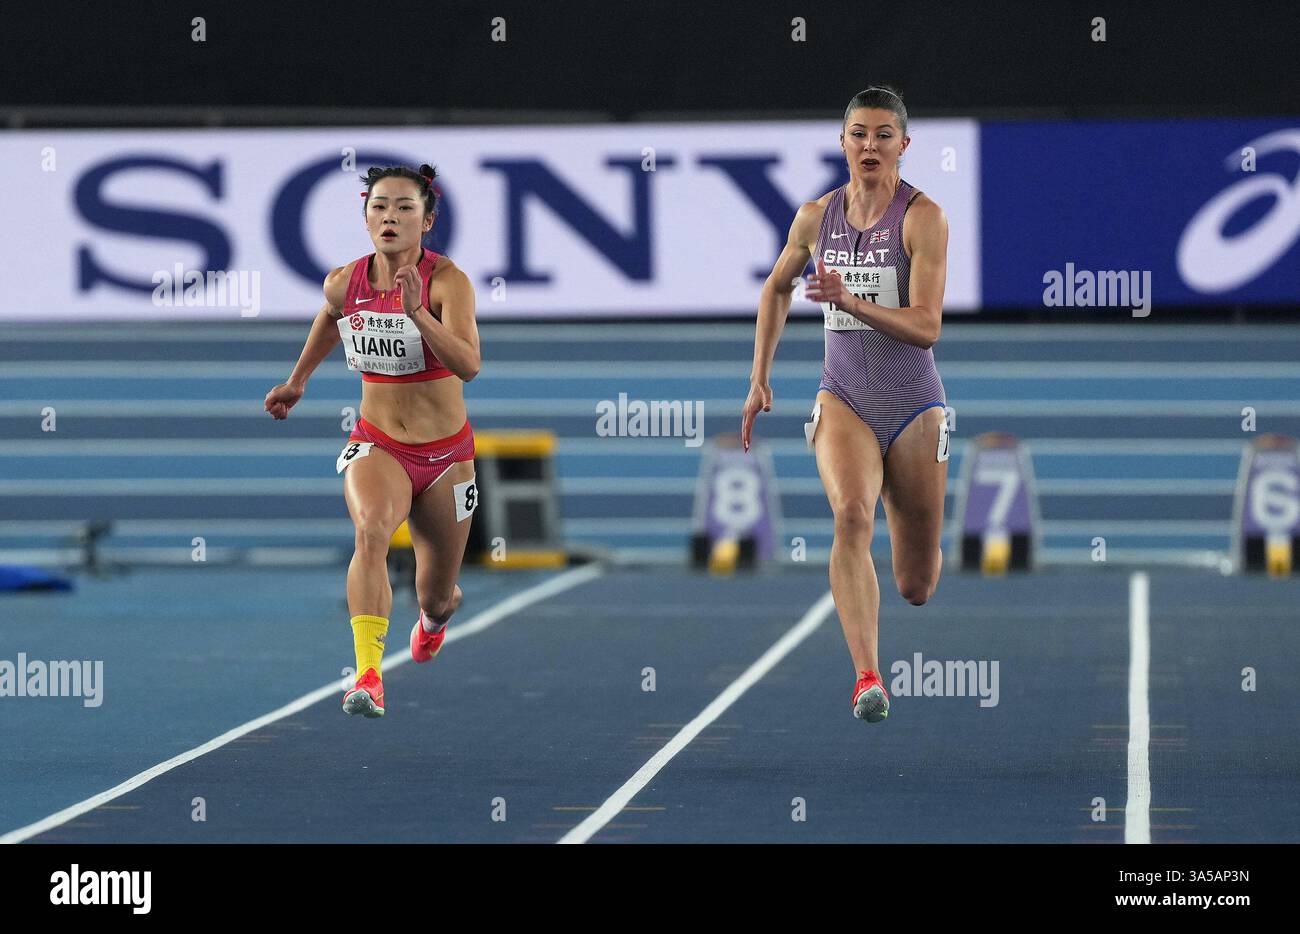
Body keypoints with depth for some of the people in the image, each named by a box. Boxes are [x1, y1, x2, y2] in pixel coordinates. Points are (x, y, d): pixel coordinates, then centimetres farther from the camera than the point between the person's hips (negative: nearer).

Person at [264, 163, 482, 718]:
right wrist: (298, 380, 28)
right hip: (376, 445, 1)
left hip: (445, 454, -1)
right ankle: (368, 679, -43)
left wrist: (417, 313, -43)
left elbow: (468, 365, -32)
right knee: (371, 530, -34)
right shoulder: (344, 283, -6)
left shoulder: (447, 282, -18)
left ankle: (436, 612, 56)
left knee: (435, 598, 14)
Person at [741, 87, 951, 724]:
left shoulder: (922, 217, -11)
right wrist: (759, 378, 16)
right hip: (844, 400, 2)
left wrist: (850, 300, -31)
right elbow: (777, 287, 22)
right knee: (851, 515, -30)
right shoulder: (817, 217, 2)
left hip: (914, 408, -2)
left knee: (915, 586, 6)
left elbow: (926, 327, -19)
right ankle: (867, 679, -34)